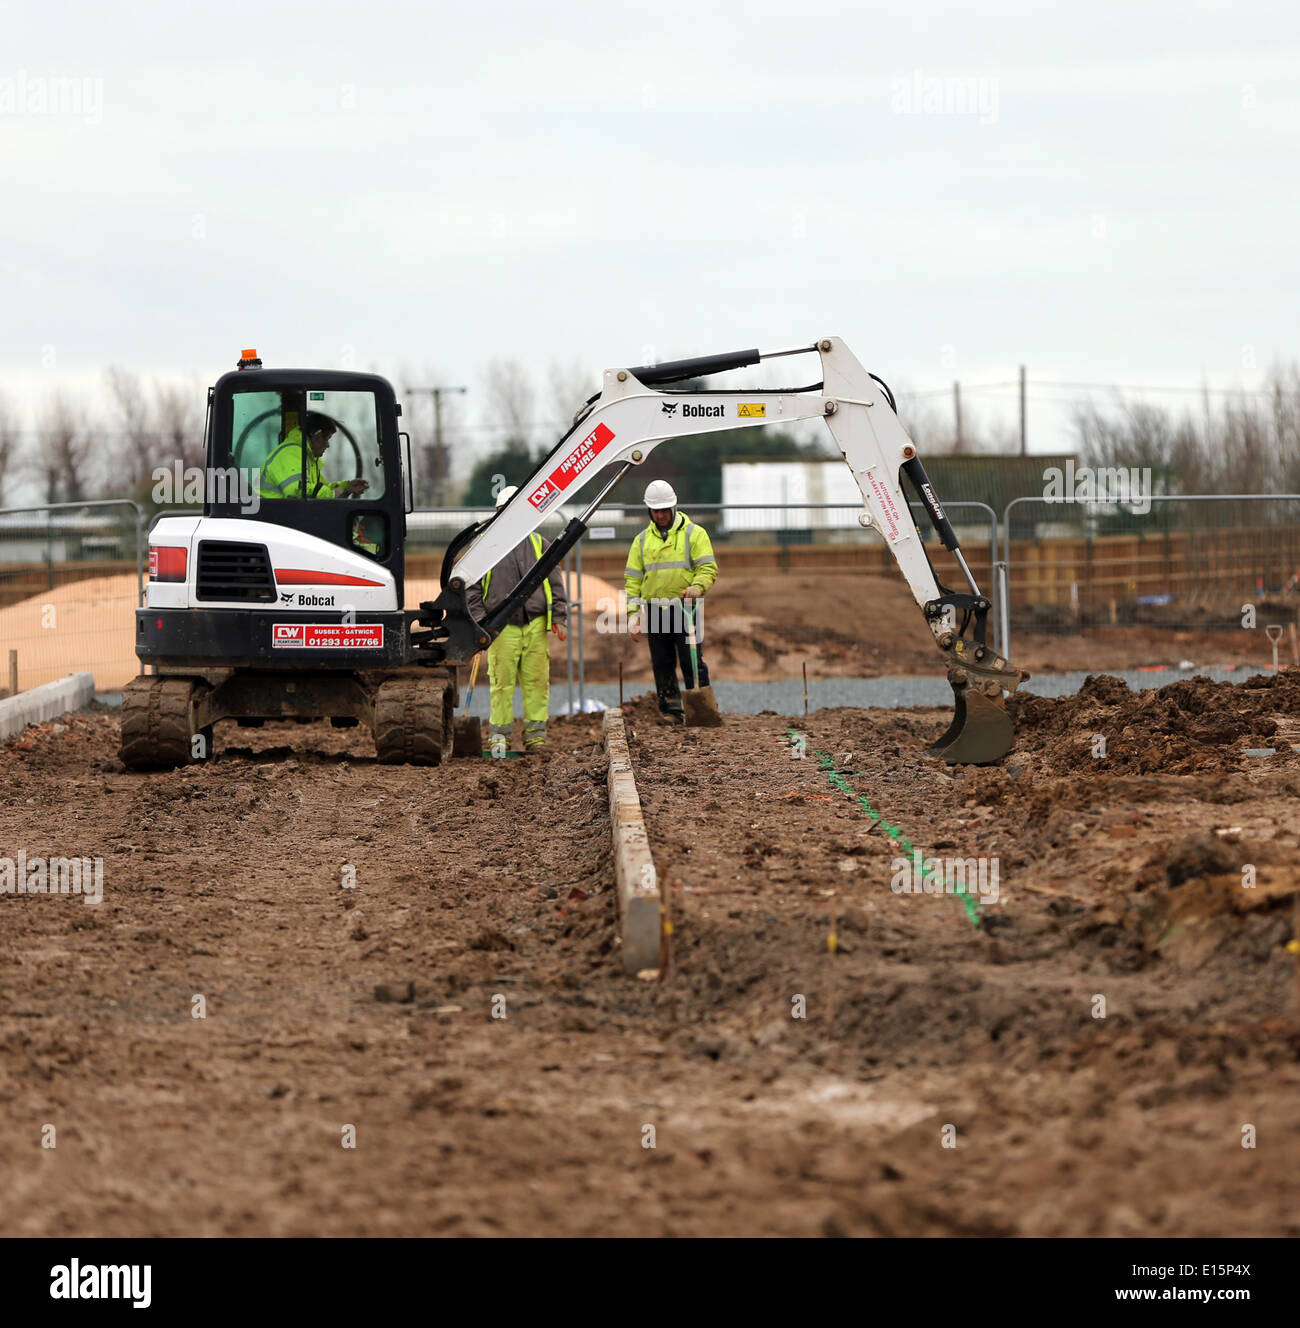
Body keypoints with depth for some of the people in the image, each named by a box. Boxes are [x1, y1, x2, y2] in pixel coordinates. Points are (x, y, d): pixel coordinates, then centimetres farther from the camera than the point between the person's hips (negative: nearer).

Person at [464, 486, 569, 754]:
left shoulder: (539, 544, 15)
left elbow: (555, 583, 16)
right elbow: (471, 587, 9)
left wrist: (559, 618, 7)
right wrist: (479, 618, -3)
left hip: (536, 626, 2)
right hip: (502, 627, -2)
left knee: (537, 682, -1)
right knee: (502, 683, -5)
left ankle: (535, 734, 5)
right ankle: (499, 735, 3)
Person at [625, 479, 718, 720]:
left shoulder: (693, 533, 3)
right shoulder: (643, 540, 14)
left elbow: (708, 568, -3)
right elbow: (633, 578, 14)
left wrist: (697, 587, -23)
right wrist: (633, 611, 4)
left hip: (684, 608, -4)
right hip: (654, 611, 4)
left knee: (692, 661, -7)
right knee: (662, 664, 5)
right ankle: (671, 710, 11)